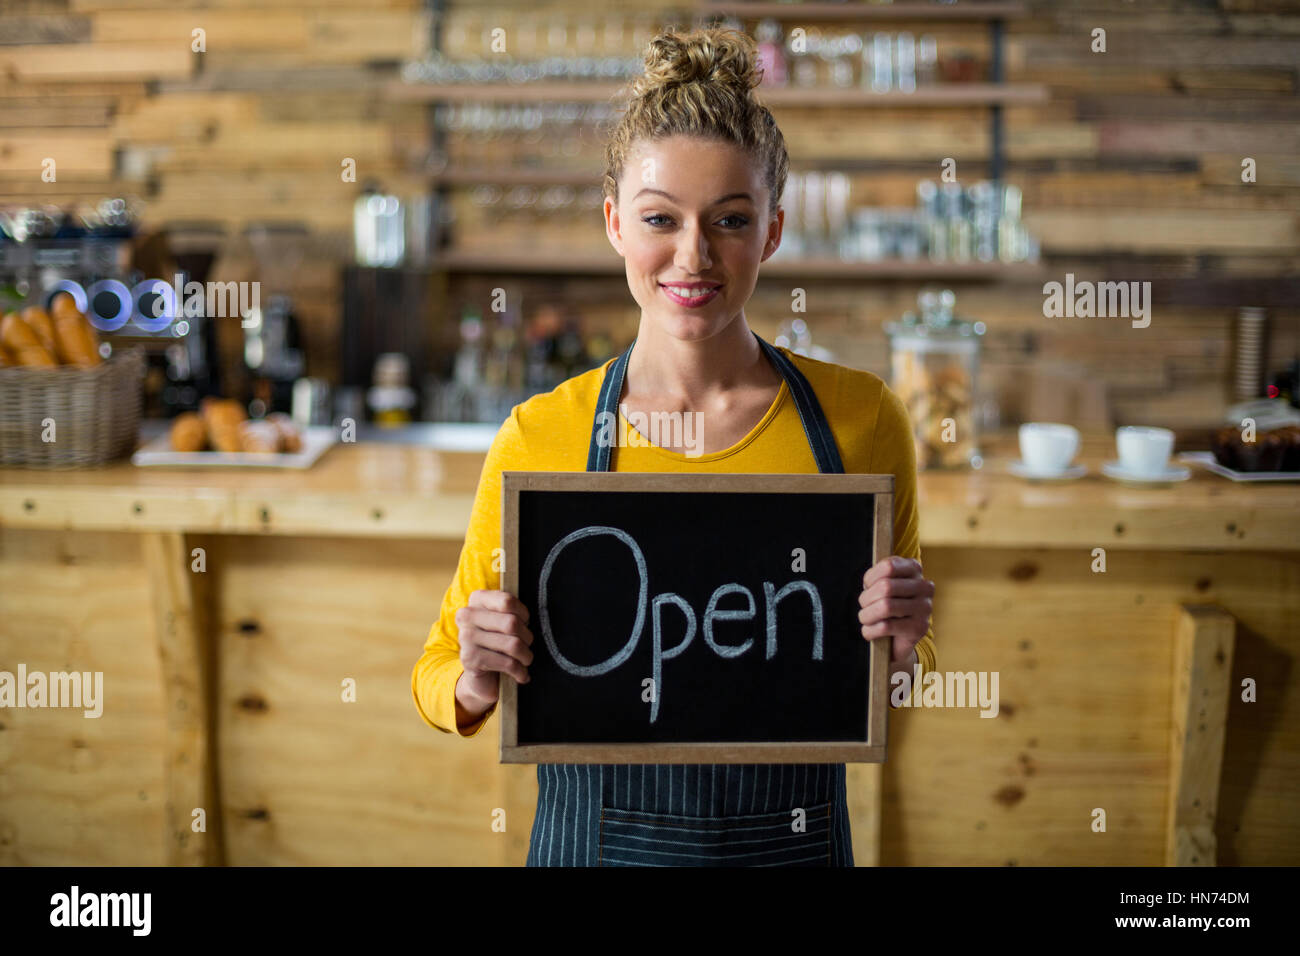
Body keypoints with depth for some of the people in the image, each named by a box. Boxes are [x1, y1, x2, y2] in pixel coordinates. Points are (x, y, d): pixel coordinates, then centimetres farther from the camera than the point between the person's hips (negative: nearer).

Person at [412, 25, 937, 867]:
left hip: (797, 844, 1)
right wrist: (477, 682, -20)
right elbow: (441, 677, 1)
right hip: (594, 842, 0)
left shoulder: (862, 418, -7)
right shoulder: (539, 438, -9)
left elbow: (898, 678, 6)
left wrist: (898, 651, -16)